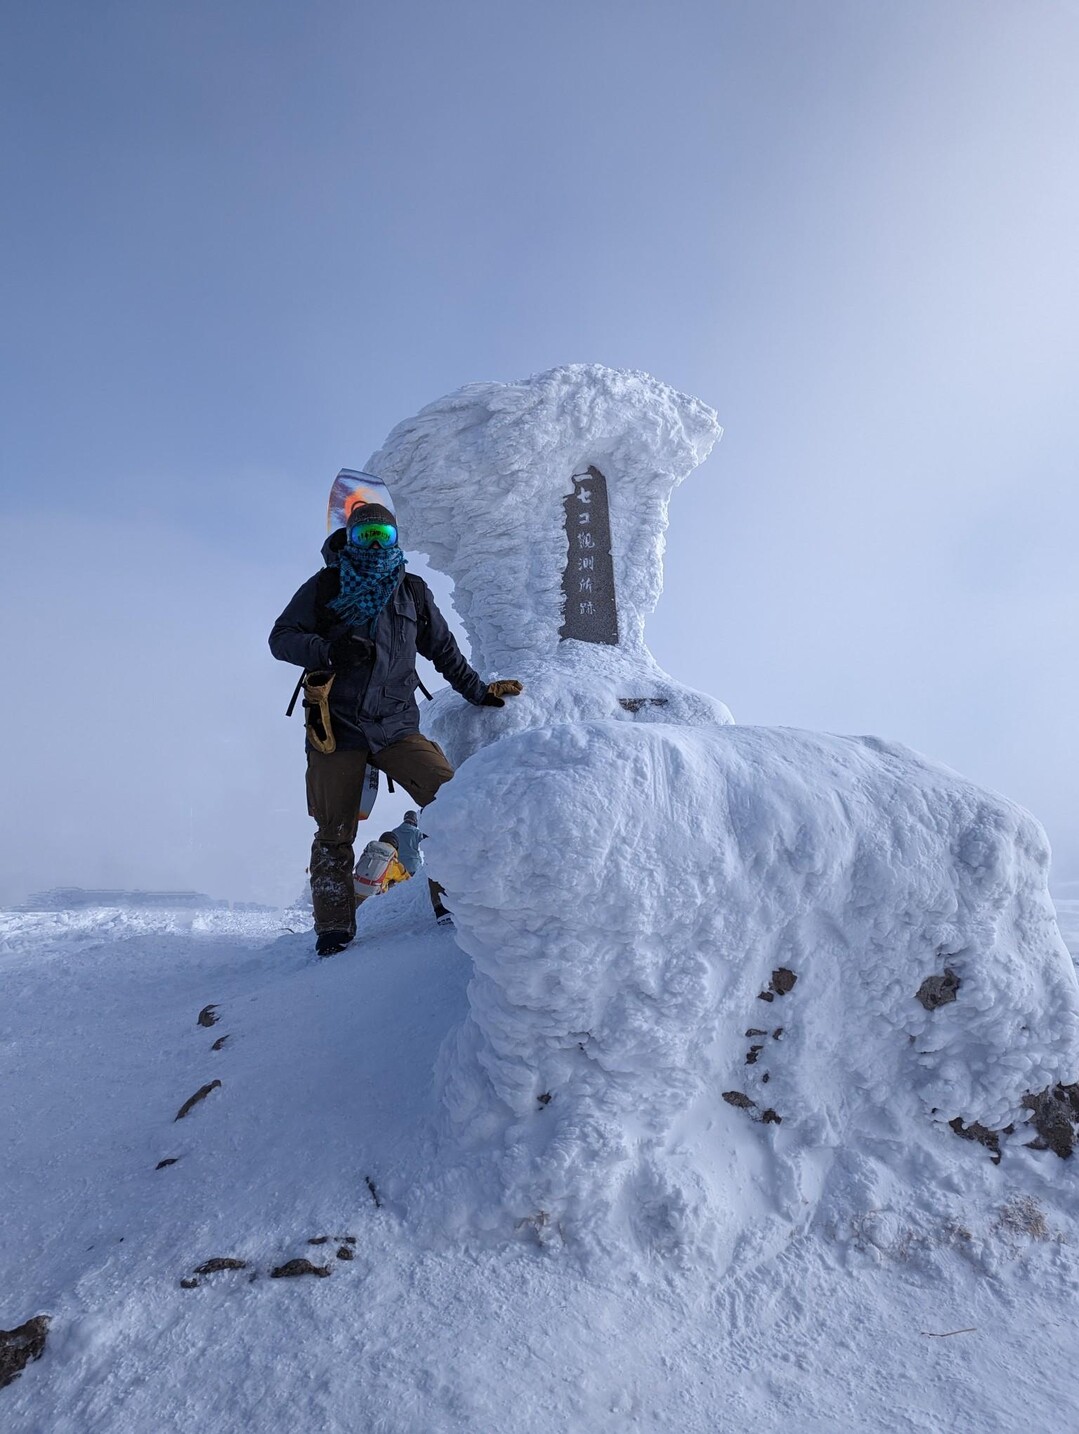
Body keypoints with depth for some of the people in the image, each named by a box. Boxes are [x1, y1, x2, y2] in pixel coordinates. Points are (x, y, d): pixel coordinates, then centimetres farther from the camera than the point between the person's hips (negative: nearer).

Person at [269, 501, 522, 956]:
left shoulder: (413, 593, 15)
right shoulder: (323, 588, 8)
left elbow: (444, 650, 24)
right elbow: (281, 638, 2)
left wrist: (479, 692, 22)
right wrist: (330, 649, -16)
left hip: (396, 726, 1)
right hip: (337, 727, -1)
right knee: (334, 833, 2)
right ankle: (334, 930, 13)